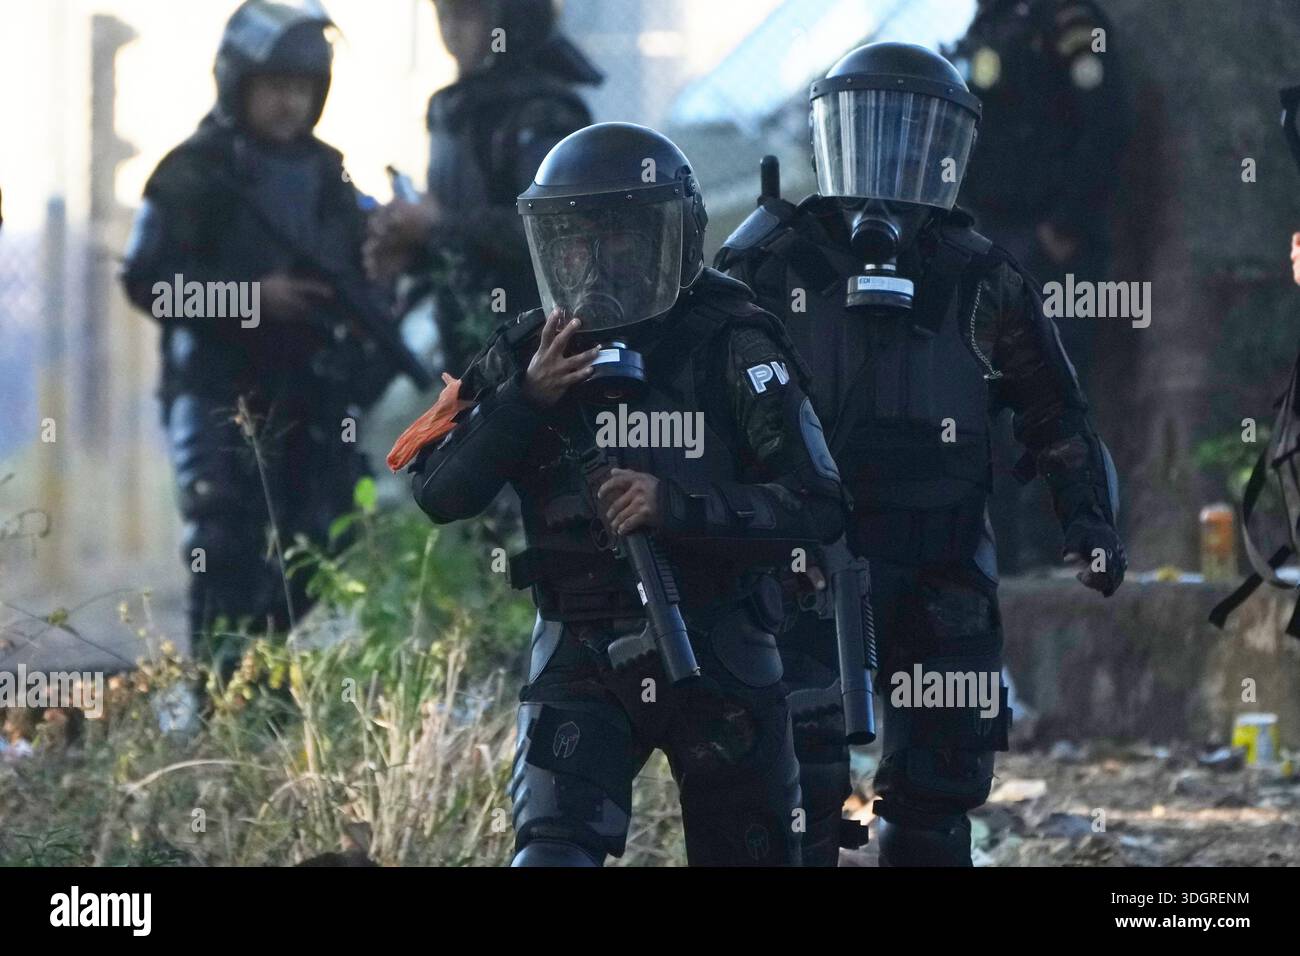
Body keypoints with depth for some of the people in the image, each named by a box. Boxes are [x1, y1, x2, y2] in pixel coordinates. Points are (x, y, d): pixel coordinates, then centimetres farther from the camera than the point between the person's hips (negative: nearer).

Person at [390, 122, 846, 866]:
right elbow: (441, 495, -5)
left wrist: (679, 507, -27)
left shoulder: (732, 347, -9)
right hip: (582, 657, 1)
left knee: (748, 853, 12)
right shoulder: (530, 354, 1)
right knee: (553, 846, -19)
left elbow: (819, 507, -15)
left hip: (720, 656, -1)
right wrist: (525, 400, -19)